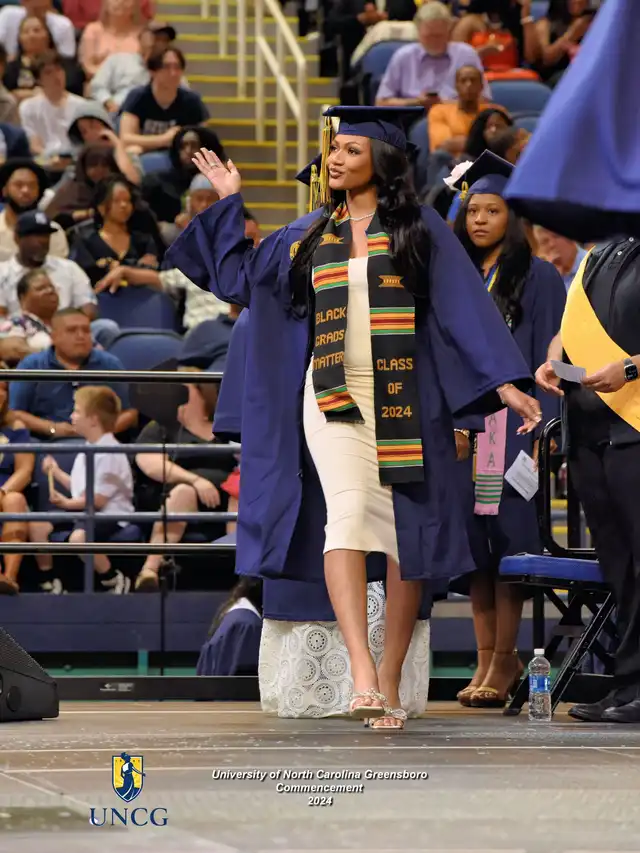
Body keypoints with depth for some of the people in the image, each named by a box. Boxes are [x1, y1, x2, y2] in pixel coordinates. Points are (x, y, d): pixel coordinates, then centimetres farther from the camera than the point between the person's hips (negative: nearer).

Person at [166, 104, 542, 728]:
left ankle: (389, 681, 9)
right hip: (333, 394, 1)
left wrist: (505, 382, -10)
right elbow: (239, 278, 25)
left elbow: (464, 306, -1)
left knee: (405, 536, -1)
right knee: (348, 512, -20)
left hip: (405, 401, -1)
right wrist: (229, 202, 24)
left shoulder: (419, 230, 5)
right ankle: (361, 672, -32)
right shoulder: (308, 237, 14)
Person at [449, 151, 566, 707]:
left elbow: (548, 356, -6)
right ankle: (488, 658, 6)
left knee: (507, 535, -8)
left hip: (511, 424, -5)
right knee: (472, 539, 3)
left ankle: (503, 661, -5)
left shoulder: (537, 277, -1)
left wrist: (542, 430, -14)